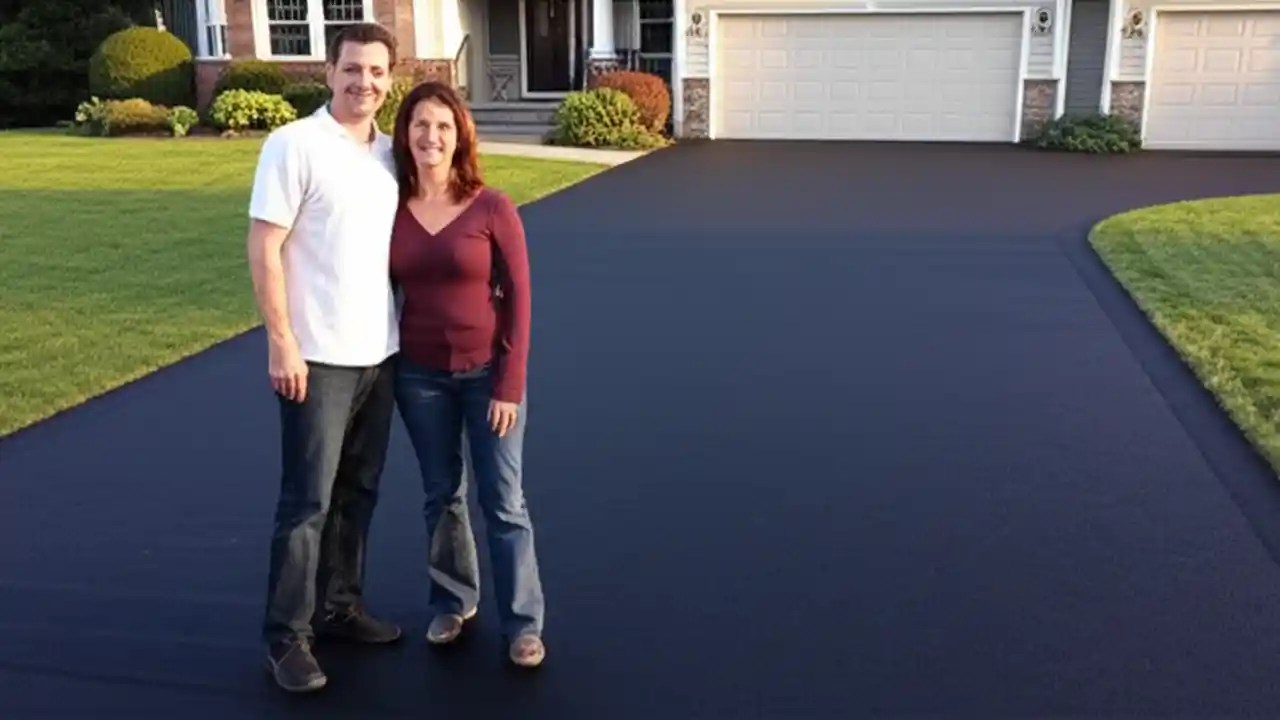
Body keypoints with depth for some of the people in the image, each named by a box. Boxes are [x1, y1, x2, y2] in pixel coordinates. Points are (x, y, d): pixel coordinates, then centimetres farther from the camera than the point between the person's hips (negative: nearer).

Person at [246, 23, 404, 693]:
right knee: (306, 502, 1)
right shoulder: (294, 144, -9)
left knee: (357, 493, 14)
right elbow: (263, 249, -12)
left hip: (380, 353, 6)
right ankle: (287, 635, 13)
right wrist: (282, 344, -16)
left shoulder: (390, 153, 9)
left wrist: (406, 330, 12)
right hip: (318, 358, -6)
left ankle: (339, 606, 29)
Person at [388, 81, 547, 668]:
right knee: (441, 496, 15)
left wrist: (511, 385, -12)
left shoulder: (492, 208, -10)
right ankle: (452, 602, 33)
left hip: (487, 371, -2)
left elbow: (518, 298, -9)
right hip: (419, 375, 3)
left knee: (503, 501, 3)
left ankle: (523, 623, 15)